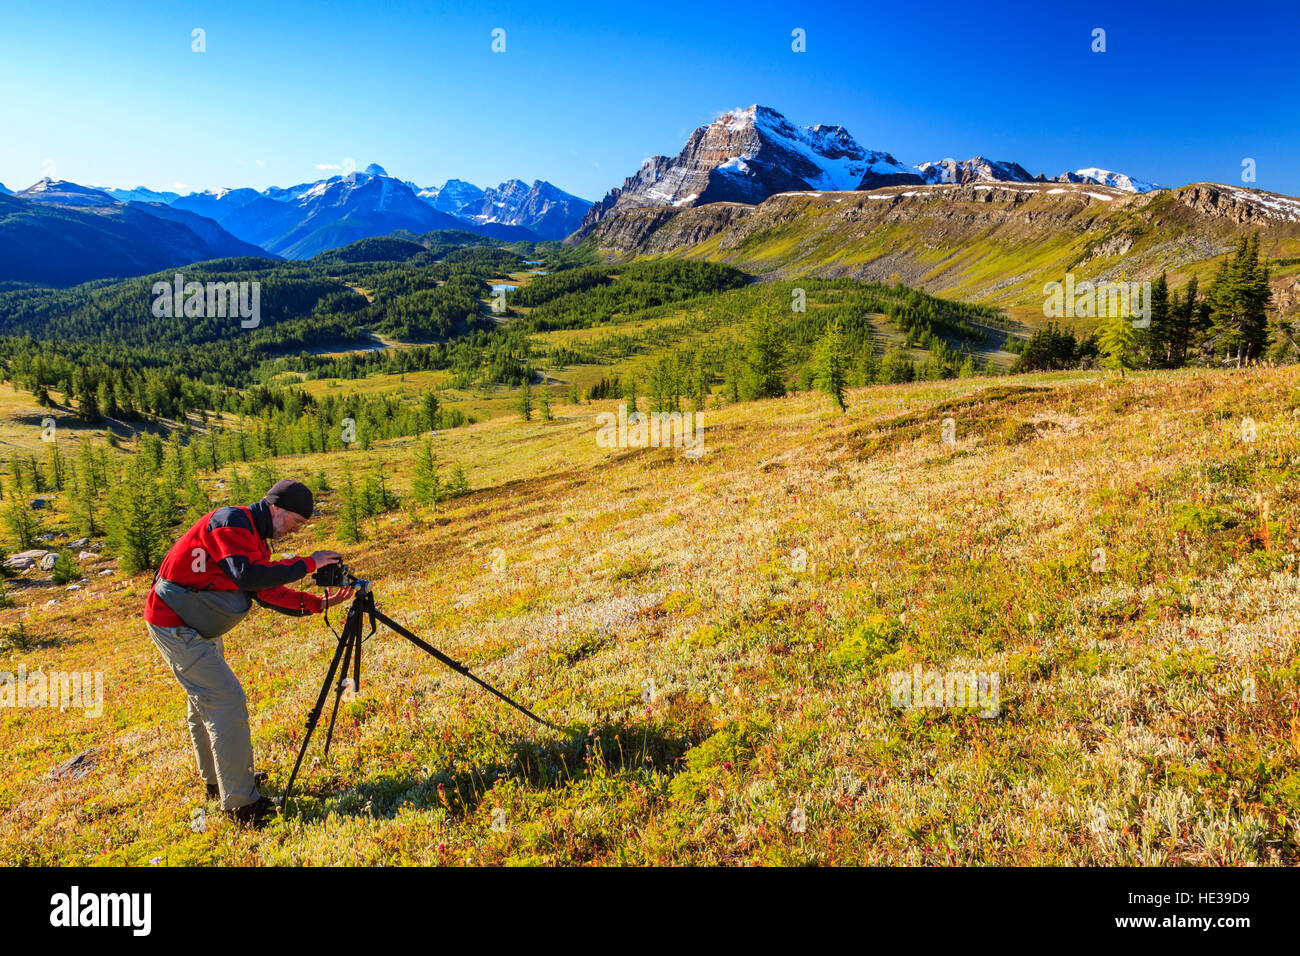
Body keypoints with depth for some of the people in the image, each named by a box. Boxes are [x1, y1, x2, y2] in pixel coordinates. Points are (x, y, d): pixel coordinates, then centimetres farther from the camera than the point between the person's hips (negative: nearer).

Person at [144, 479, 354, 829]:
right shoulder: (231, 522, -21)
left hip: (197, 627, 11)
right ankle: (241, 805, -9)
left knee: (206, 701, 21)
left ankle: (217, 781, 37)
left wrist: (318, 603, -4)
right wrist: (308, 563, -29)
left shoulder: (255, 537, 9)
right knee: (227, 702, -13)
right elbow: (249, 576, -35)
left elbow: (267, 592, 6)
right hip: (174, 625, -11)